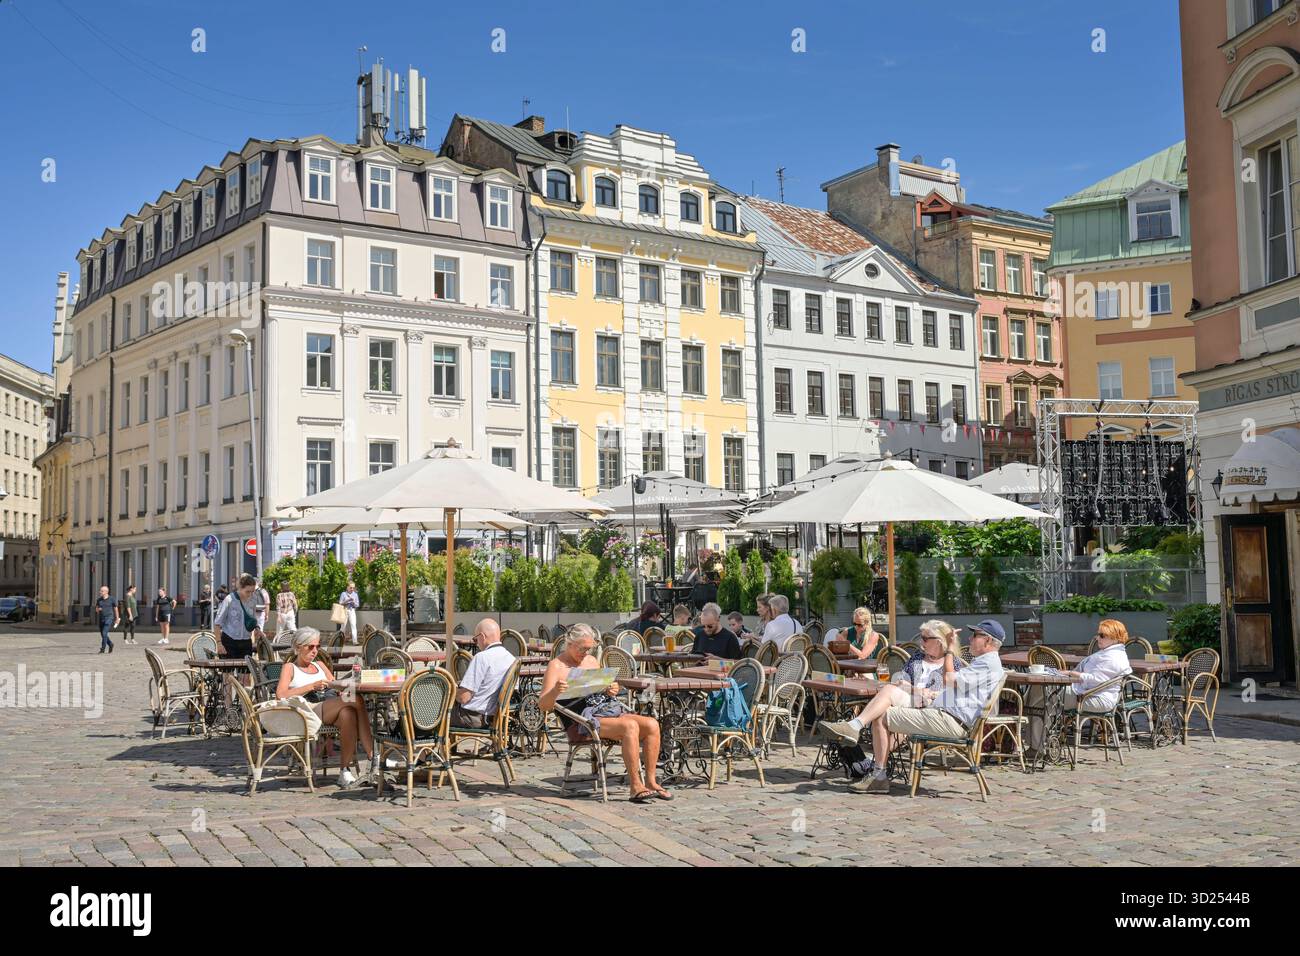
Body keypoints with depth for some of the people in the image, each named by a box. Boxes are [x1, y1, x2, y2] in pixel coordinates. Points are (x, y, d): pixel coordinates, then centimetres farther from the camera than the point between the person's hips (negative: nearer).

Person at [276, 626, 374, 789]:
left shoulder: (320, 665, 33)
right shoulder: (290, 668, 17)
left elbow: (337, 686, 24)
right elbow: (281, 695, -1)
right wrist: (312, 686, -8)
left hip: (332, 709, 5)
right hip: (308, 710, -5)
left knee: (348, 713, -36)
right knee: (356, 699, -31)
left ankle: (345, 770, -34)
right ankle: (374, 756, -32)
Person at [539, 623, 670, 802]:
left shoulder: (592, 661, 20)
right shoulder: (556, 666, -2)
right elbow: (543, 705, -10)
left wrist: (612, 691, 1)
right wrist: (555, 692, -32)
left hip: (609, 710, 7)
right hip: (582, 722, -7)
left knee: (652, 724, -15)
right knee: (630, 726, -30)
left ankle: (651, 782, -12)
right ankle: (635, 787, -27)